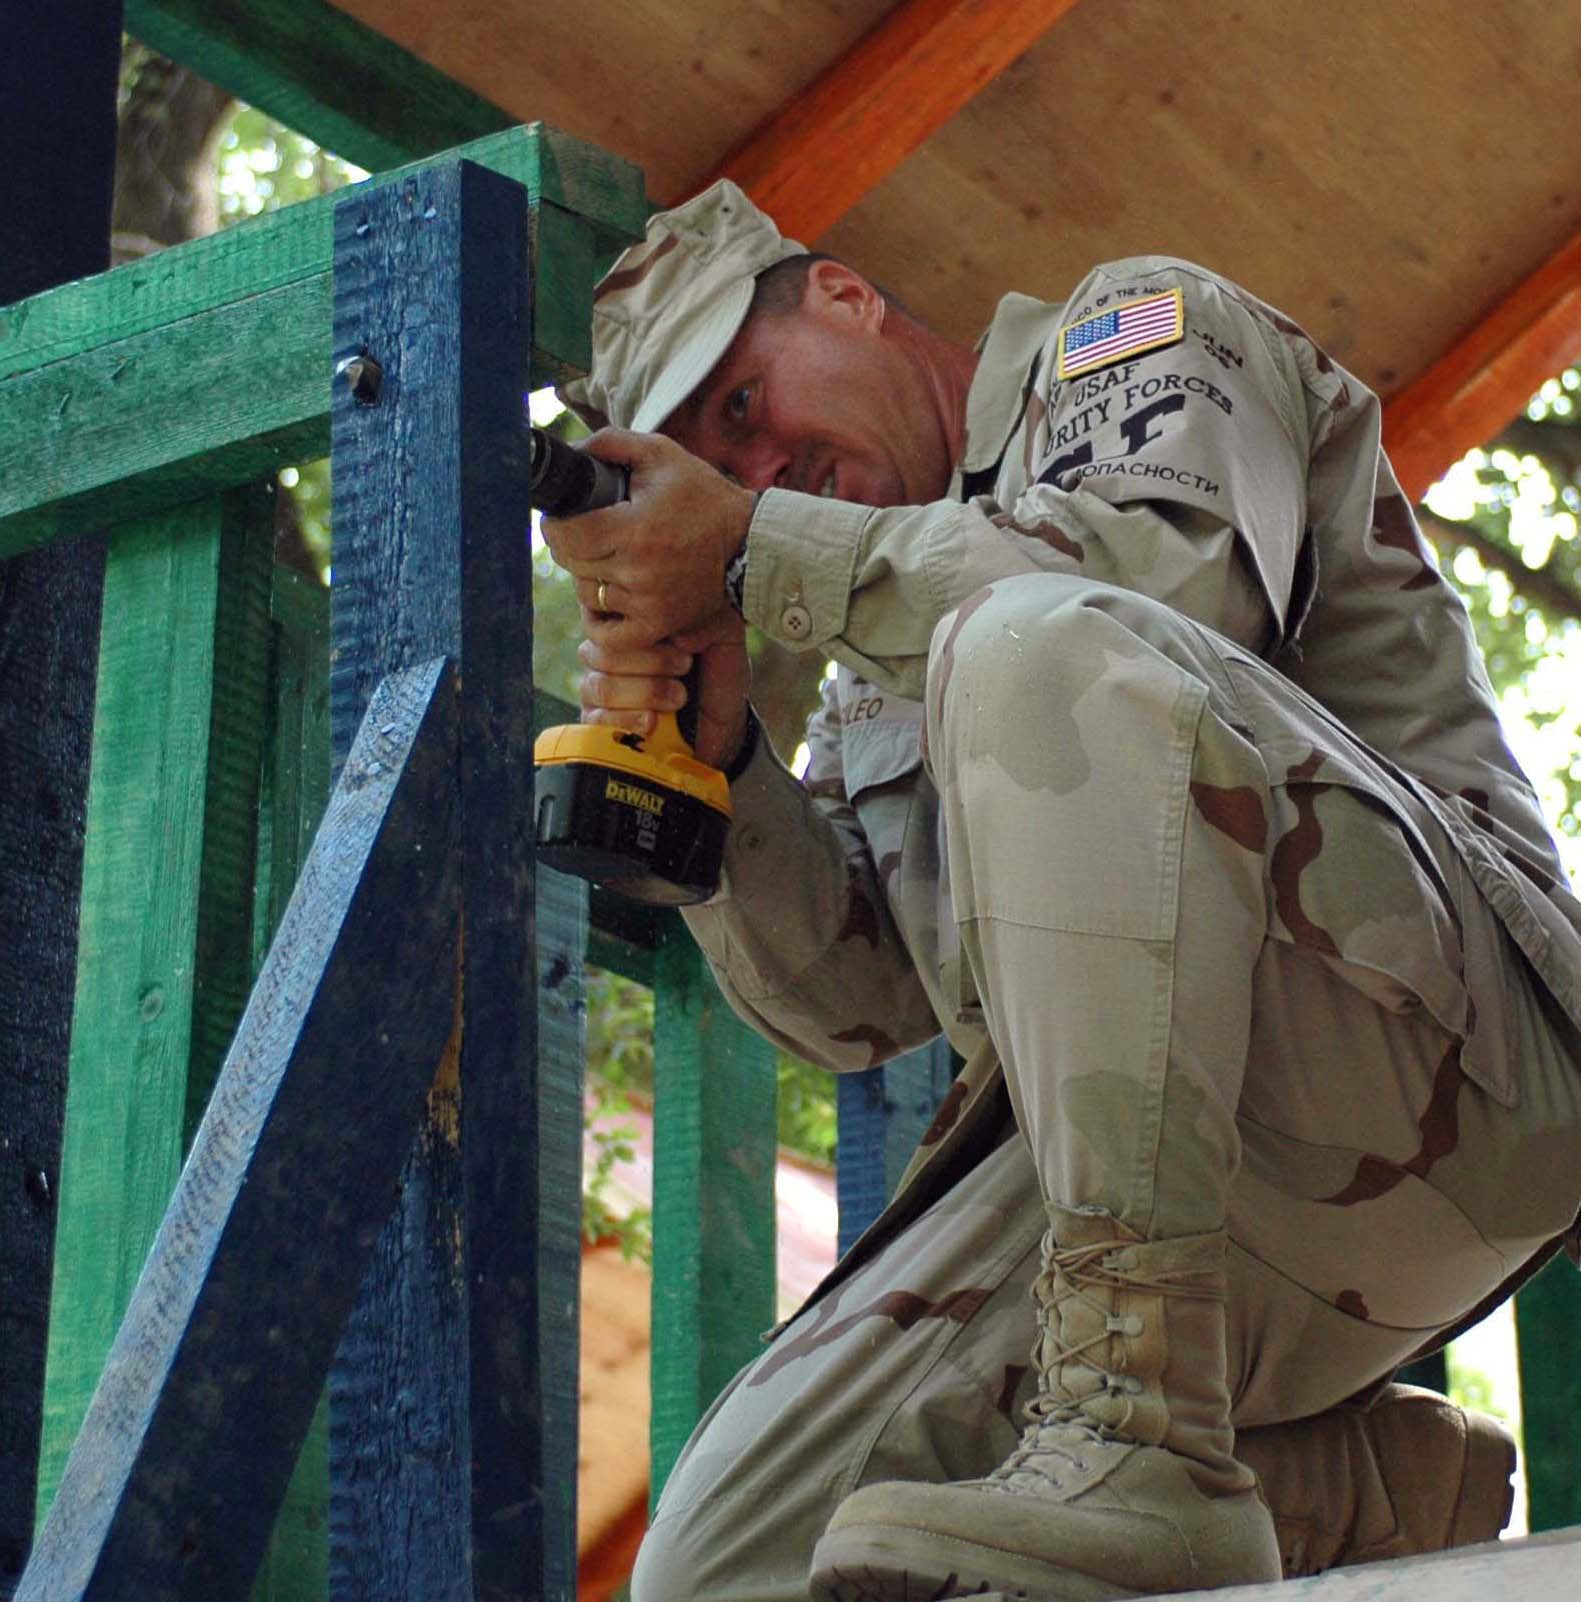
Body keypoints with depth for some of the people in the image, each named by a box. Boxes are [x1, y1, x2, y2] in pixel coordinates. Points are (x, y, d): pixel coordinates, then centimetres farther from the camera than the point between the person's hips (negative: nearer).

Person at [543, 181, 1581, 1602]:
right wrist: (712, 755, -1)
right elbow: (853, 997, 16)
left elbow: (1181, 575, -12)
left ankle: (1138, 1438, -36)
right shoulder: (876, 671, 30)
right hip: (1139, 1135, 7)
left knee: (1032, 651, -33)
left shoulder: (1147, 325, 13)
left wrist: (758, 555, -8)